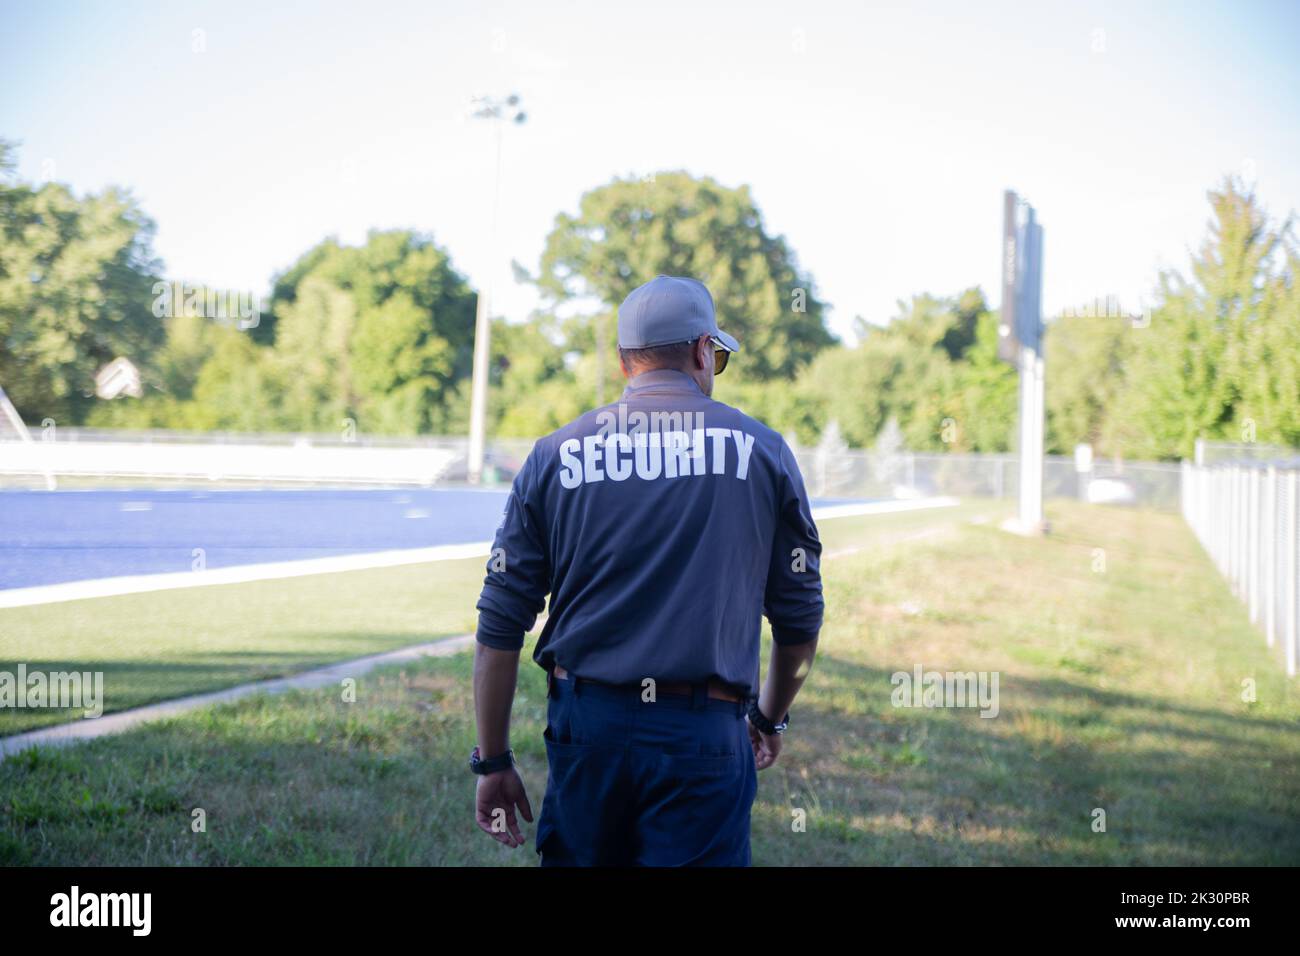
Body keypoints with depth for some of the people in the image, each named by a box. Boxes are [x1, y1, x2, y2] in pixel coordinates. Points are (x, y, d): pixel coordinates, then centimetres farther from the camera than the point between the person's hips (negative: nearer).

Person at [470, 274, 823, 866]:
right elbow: (800, 618, 8)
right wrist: (771, 718, 25)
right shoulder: (760, 450, 3)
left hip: (585, 728, 2)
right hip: (705, 737, -2)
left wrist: (493, 761, 10)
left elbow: (500, 626, 3)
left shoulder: (554, 456, 5)